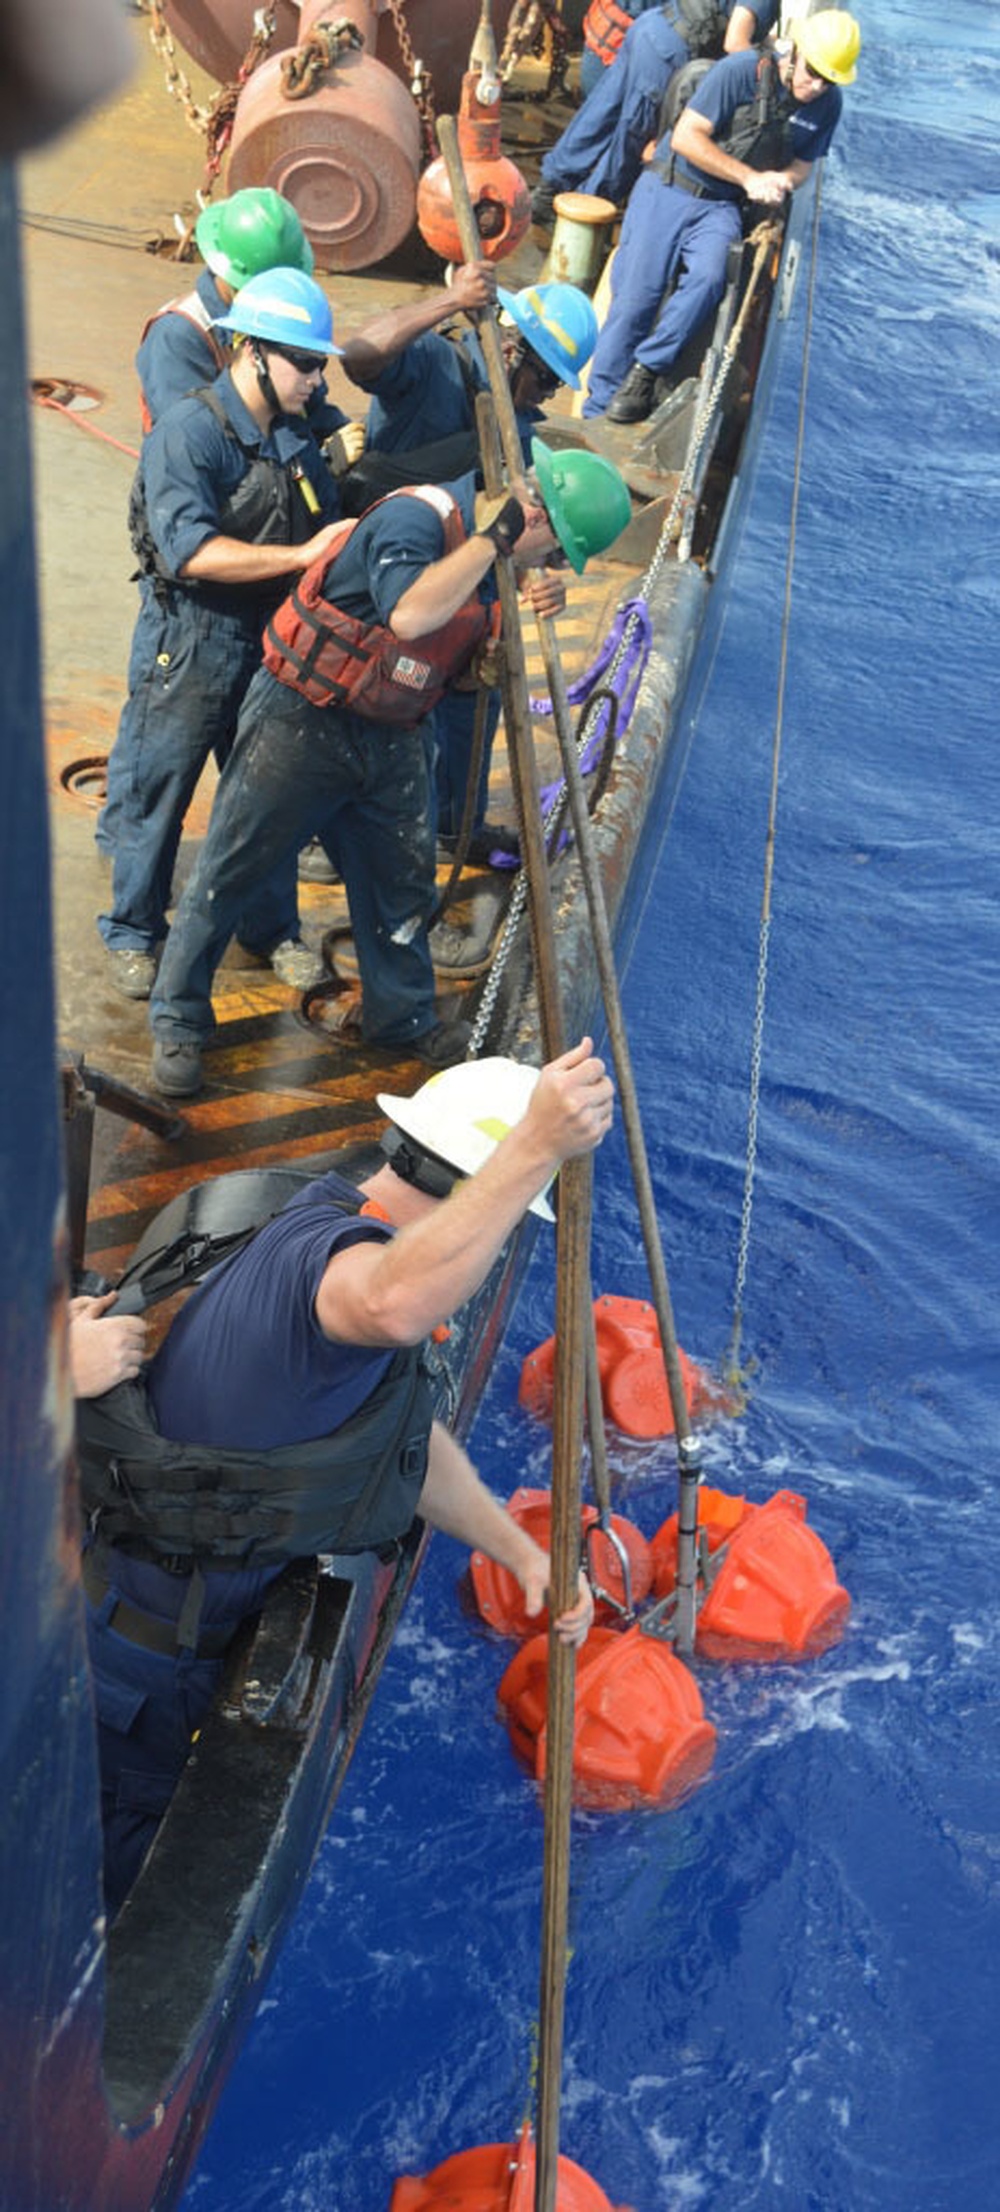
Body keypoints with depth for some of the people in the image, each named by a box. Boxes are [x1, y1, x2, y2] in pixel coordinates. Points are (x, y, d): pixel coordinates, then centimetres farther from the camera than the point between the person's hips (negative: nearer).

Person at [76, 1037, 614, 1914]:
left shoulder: (325, 1217, 2)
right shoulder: (331, 1250, -31)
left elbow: (410, 1439, 12)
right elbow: (394, 1305, -61)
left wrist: (522, 1552, 8)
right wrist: (534, 1150, -61)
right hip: (137, 1646, -9)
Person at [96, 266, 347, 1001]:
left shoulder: (297, 441, 6)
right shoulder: (188, 432, -17)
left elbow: (326, 533, 13)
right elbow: (189, 550, -28)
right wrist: (299, 556, -31)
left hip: (272, 643, 6)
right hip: (188, 645, -6)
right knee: (155, 795, 7)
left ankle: (272, 927, 33)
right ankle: (134, 933, 25)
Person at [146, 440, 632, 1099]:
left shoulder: (494, 551, 5)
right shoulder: (416, 517, -23)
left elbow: (469, 665, 11)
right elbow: (409, 613, -41)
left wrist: (530, 612, -8)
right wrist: (494, 539, -31)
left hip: (392, 737, 8)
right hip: (302, 719, -8)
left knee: (403, 877, 13)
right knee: (229, 870, 3)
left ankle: (404, 1016, 33)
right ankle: (180, 1021, 17)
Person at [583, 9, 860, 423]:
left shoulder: (827, 105, -2)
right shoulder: (741, 71, -16)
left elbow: (800, 166, 13)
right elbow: (686, 137, -16)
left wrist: (777, 184, -12)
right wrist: (750, 178, -17)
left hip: (721, 207, 3)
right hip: (669, 189, -3)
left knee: (708, 277, -29)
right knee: (636, 295, -11)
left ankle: (646, 369, -14)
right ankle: (596, 412, -4)